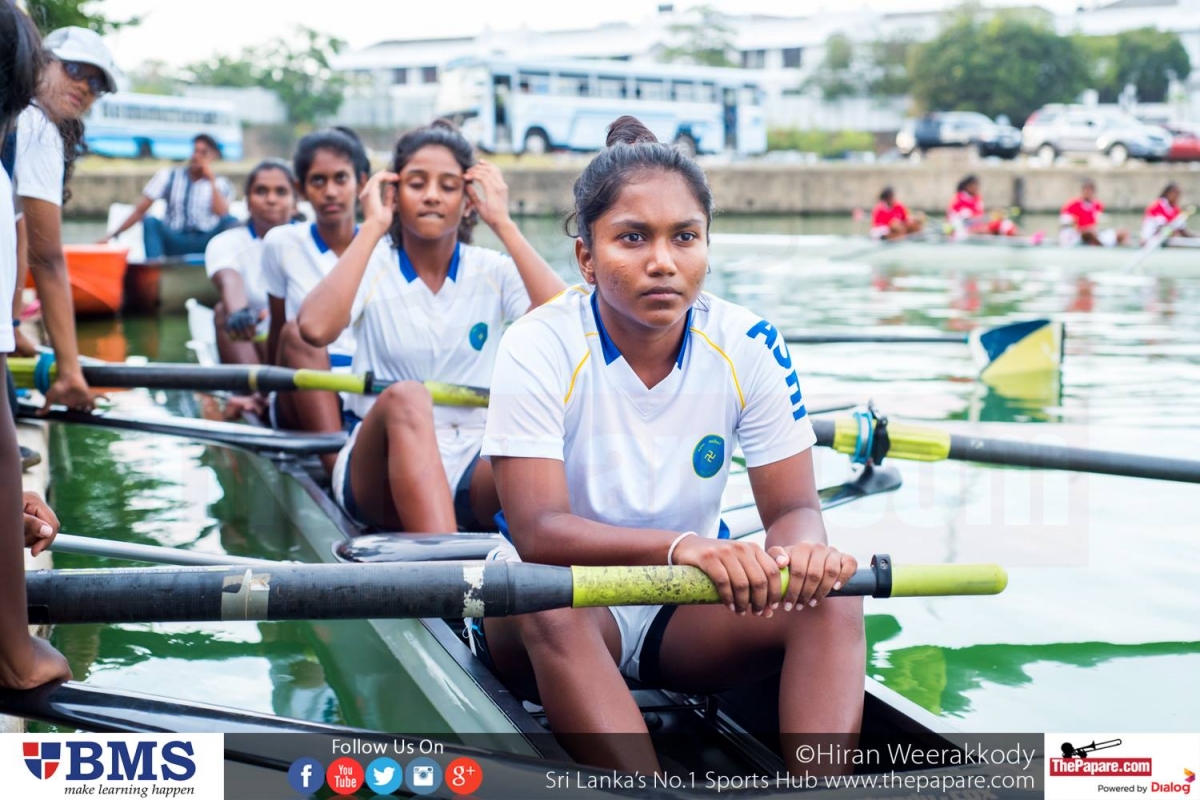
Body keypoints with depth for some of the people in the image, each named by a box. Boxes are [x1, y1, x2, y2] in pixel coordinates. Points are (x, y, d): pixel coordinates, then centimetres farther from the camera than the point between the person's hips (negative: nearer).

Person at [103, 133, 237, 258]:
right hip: (175, 242, 0)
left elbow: (222, 214, -12)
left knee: (231, 221, -28)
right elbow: (140, 210, 4)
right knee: (150, 221, -28)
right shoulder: (169, 176, 7)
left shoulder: (221, 184, 8)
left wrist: (211, 180, -8)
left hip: (206, 242, 0)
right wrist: (113, 235, -4)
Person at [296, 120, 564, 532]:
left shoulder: (493, 271, 7)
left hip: (473, 477, 2)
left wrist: (504, 225, -10)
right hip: (382, 470, -1)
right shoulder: (372, 267, 3)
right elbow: (315, 328, -21)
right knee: (405, 397, -36)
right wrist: (372, 227, -13)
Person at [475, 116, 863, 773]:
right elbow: (536, 530, -27)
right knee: (544, 599, -36)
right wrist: (681, 545, -45)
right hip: (561, 616, -3)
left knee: (830, 601, -23)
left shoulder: (748, 346, -8)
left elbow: (792, 507, -8)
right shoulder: (540, 347, -18)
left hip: (685, 613, 3)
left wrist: (801, 549, -35)